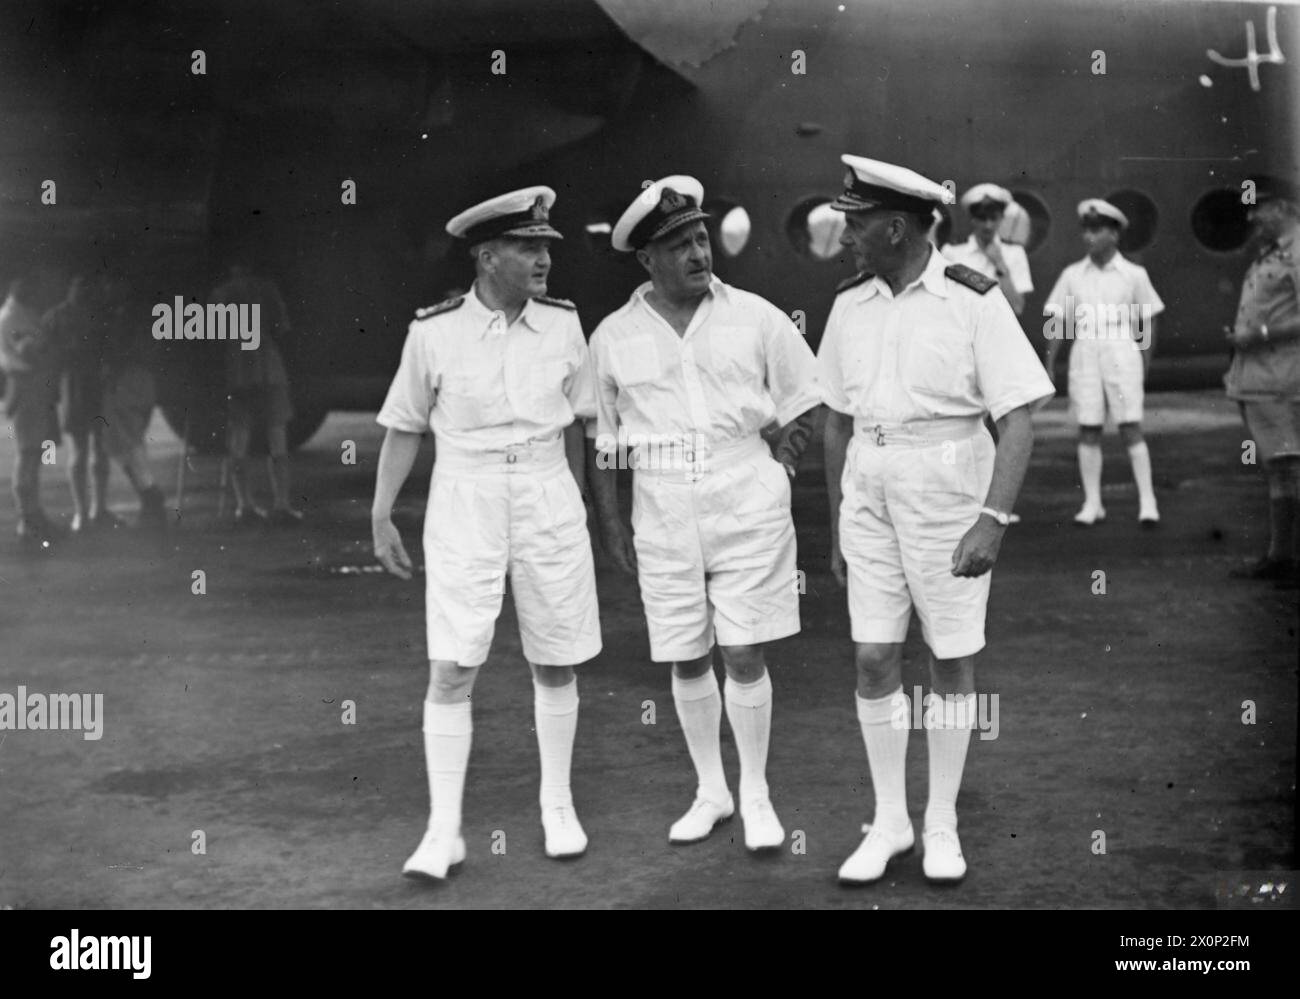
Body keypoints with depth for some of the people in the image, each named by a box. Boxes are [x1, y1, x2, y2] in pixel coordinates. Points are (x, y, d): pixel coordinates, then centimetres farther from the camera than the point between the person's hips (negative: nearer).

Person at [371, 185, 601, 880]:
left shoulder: (562, 324, 0)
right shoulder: (434, 331, -7)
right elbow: (404, 427, 3)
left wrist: (577, 503, 18)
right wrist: (381, 517, 2)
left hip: (549, 502, 2)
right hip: (464, 506, -2)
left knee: (556, 664, 10)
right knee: (450, 670, -6)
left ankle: (557, 804, 28)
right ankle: (443, 830, 3)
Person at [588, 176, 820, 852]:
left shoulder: (754, 317, 0)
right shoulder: (612, 337, 2)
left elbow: (805, 407, 9)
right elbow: (599, 441, 7)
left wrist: (777, 472, 0)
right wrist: (611, 528, 5)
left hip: (747, 502, -1)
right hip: (662, 511, 2)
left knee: (745, 656, -1)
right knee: (685, 661, 9)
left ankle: (755, 795, 16)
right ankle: (710, 790, 27)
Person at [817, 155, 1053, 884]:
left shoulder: (973, 300, -11)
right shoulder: (850, 305, 5)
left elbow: (1019, 421, -13)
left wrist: (994, 520, -23)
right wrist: (837, 524, 13)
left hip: (950, 493, -4)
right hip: (869, 493, 4)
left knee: (953, 656, 5)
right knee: (874, 657, 3)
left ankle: (943, 822, 21)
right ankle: (890, 822, 17)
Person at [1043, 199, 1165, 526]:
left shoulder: (1133, 274, 2)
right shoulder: (1072, 275, 6)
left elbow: (1148, 322, 6)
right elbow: (1057, 321, 6)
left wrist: (1145, 366, 1)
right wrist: (1049, 365, 1)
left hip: (1122, 351, -2)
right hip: (1085, 353, 2)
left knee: (1130, 428, -5)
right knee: (1088, 429, 3)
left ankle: (1147, 501, -1)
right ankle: (1092, 503, 9)